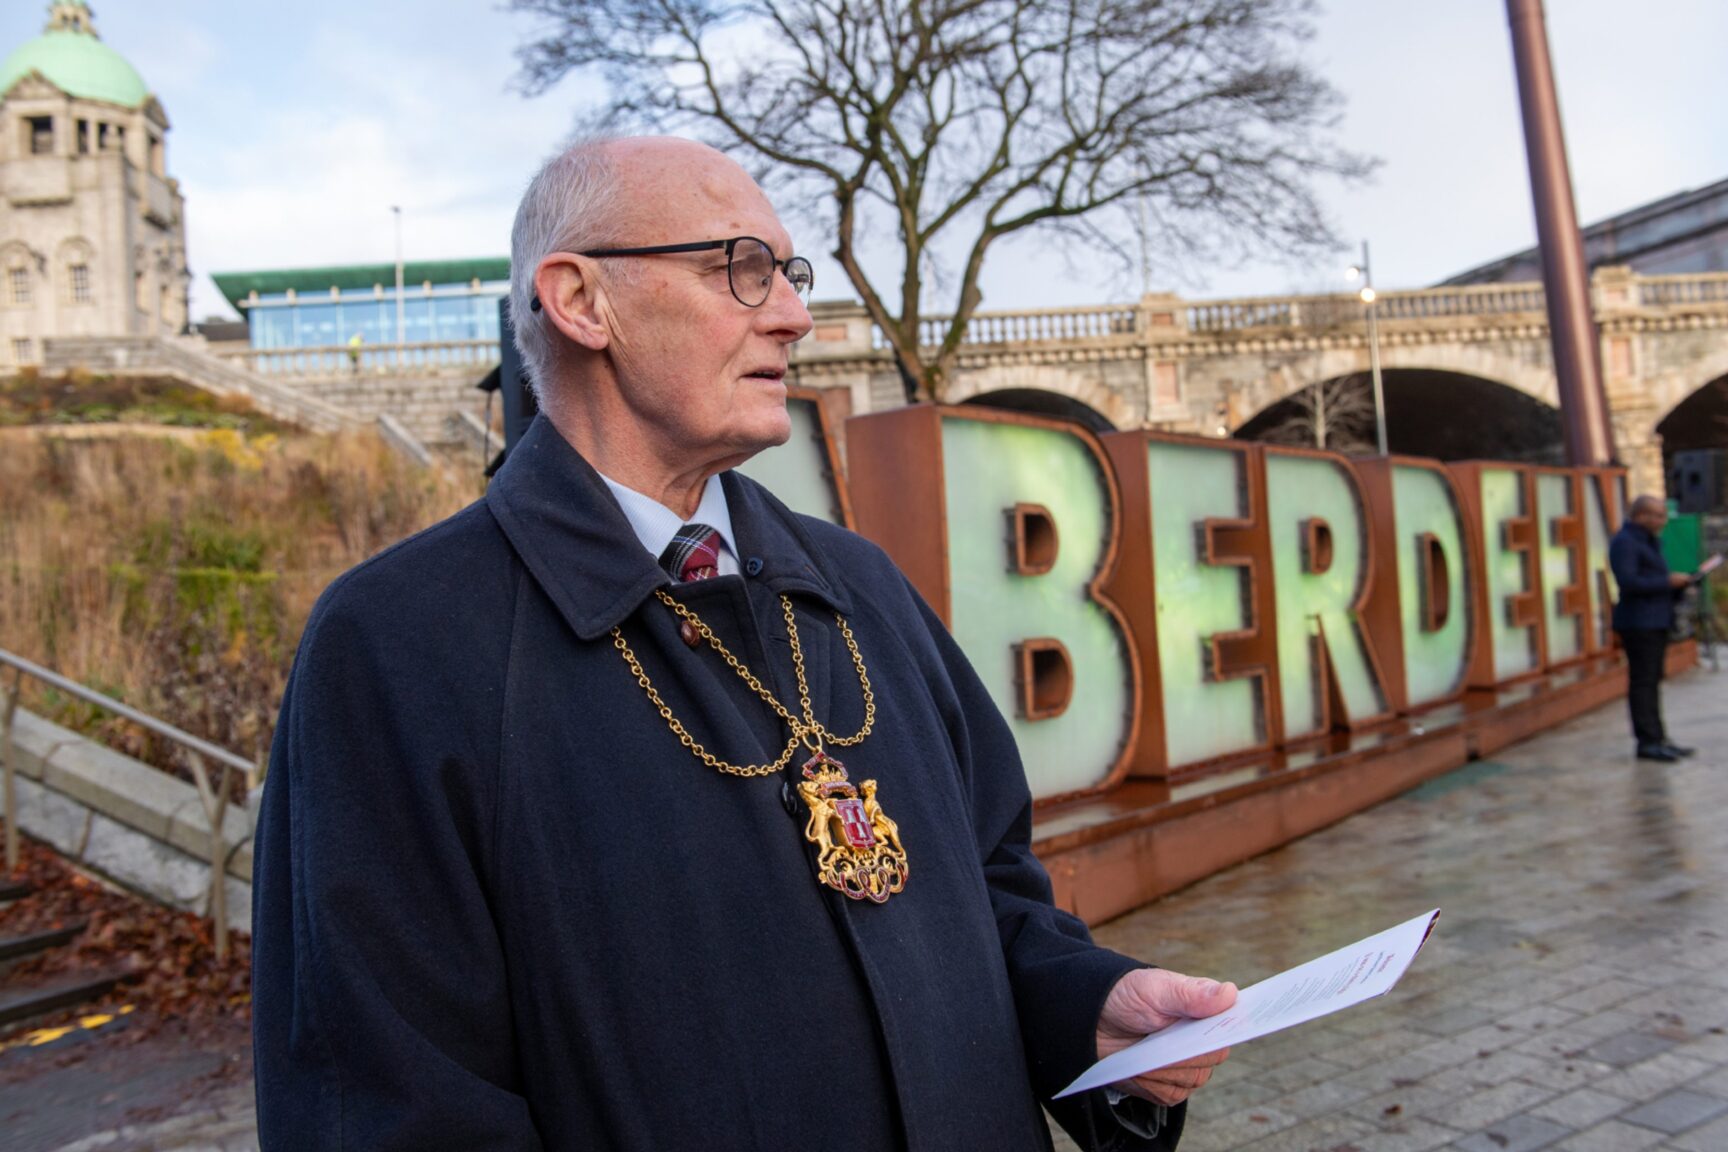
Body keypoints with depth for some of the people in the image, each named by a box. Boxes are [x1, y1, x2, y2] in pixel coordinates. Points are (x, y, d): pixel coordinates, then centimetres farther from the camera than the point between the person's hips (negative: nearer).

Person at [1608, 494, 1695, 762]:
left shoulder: (1650, 541, 21)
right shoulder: (1624, 542, -12)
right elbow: (1628, 582, -22)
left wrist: (1679, 584, 9)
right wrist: (1668, 581, -18)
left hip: (1656, 621, 10)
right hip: (1637, 622, -10)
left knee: (1652, 680, 12)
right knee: (1643, 681, -9)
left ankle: (1657, 738, 17)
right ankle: (1647, 742, -8)